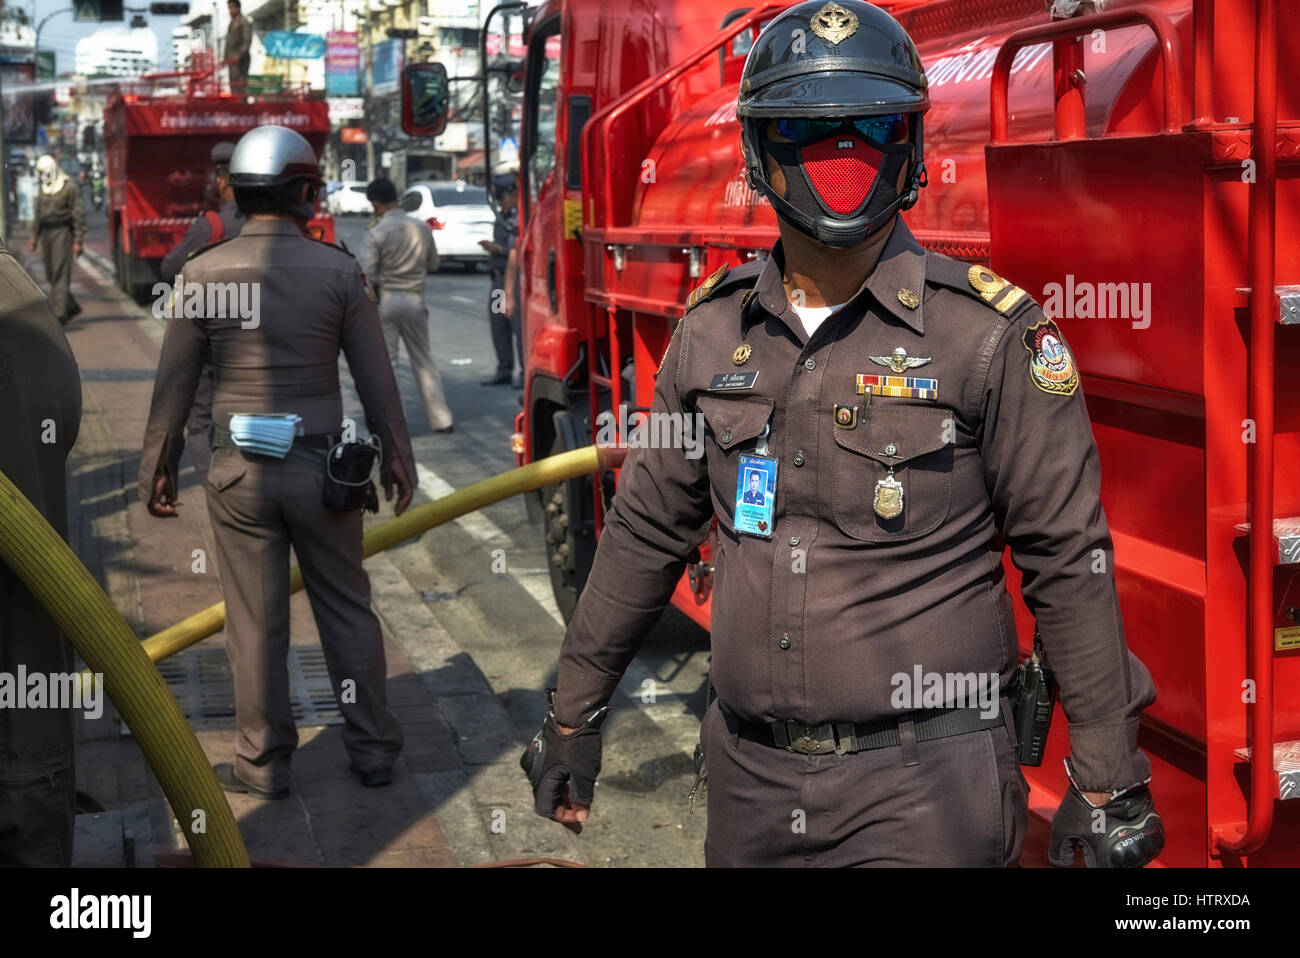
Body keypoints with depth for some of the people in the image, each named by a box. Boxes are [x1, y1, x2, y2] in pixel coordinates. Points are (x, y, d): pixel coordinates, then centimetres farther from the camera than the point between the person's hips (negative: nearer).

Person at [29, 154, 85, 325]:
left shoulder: (70, 188, -7)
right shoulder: (43, 190, 16)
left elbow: (78, 215, -9)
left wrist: (78, 240, -14)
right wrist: (35, 237, 18)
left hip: (62, 232, -8)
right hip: (47, 233, 8)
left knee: (60, 274, -11)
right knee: (50, 275, 8)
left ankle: (59, 313, -12)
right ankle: (72, 306, 23)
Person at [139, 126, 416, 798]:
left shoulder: (204, 272, -5)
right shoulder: (339, 271, -6)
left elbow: (174, 385, 0)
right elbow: (376, 379, -1)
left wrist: (156, 470, 10)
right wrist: (396, 458, 10)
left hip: (240, 472, 0)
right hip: (320, 466, 0)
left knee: (256, 624, 8)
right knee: (347, 610, 13)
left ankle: (263, 765, 18)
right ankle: (372, 749, 21)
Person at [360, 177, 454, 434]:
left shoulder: (376, 232, -11)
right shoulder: (421, 229, 2)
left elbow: (367, 273, -15)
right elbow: (433, 265, 12)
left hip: (385, 300, -4)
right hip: (415, 300, 4)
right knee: (423, 360, 14)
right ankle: (441, 419, 15)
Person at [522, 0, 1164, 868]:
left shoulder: (990, 332, -9)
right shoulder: (714, 329, 4)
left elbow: (1068, 563, -7)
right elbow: (647, 531, 12)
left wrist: (1111, 785, -7)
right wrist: (574, 715, 14)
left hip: (922, 790, -4)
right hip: (750, 777, 5)